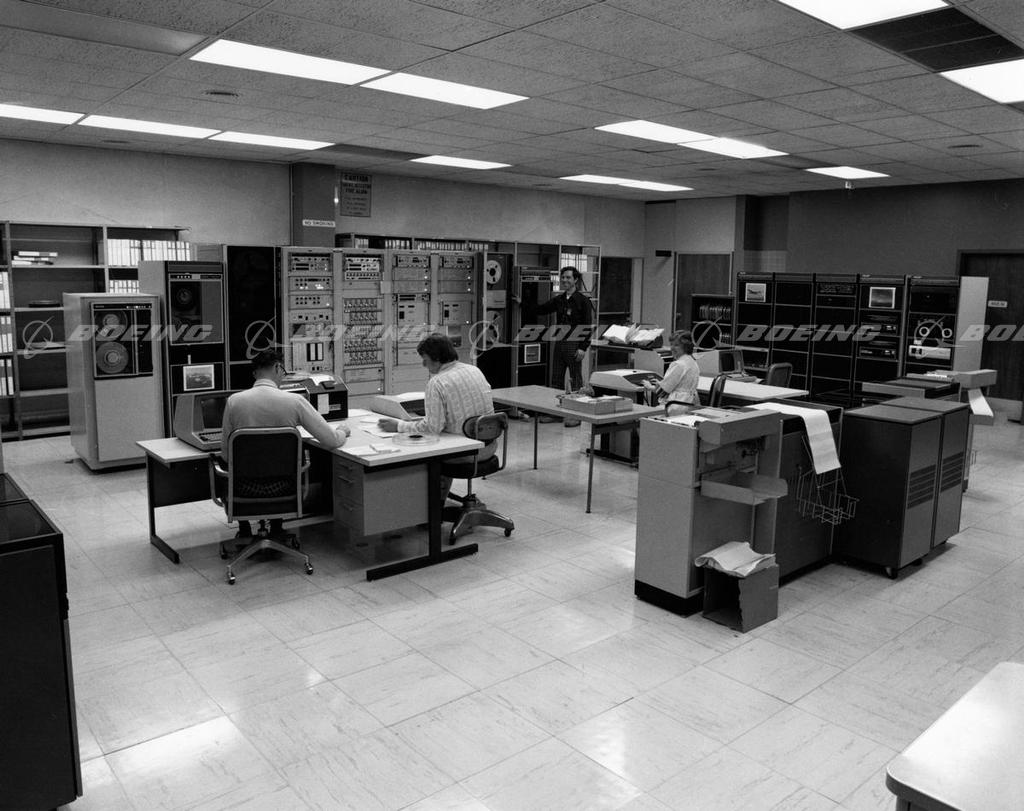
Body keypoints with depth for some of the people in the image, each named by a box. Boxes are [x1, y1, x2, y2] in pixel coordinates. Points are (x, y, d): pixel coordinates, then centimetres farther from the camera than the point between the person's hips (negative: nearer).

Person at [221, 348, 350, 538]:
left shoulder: (234, 401, -11)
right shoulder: (295, 401, -15)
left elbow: (226, 447, 0)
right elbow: (331, 440, -11)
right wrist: (342, 431, 13)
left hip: (245, 486, 0)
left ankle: (244, 532, 42)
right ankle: (276, 529, 43)